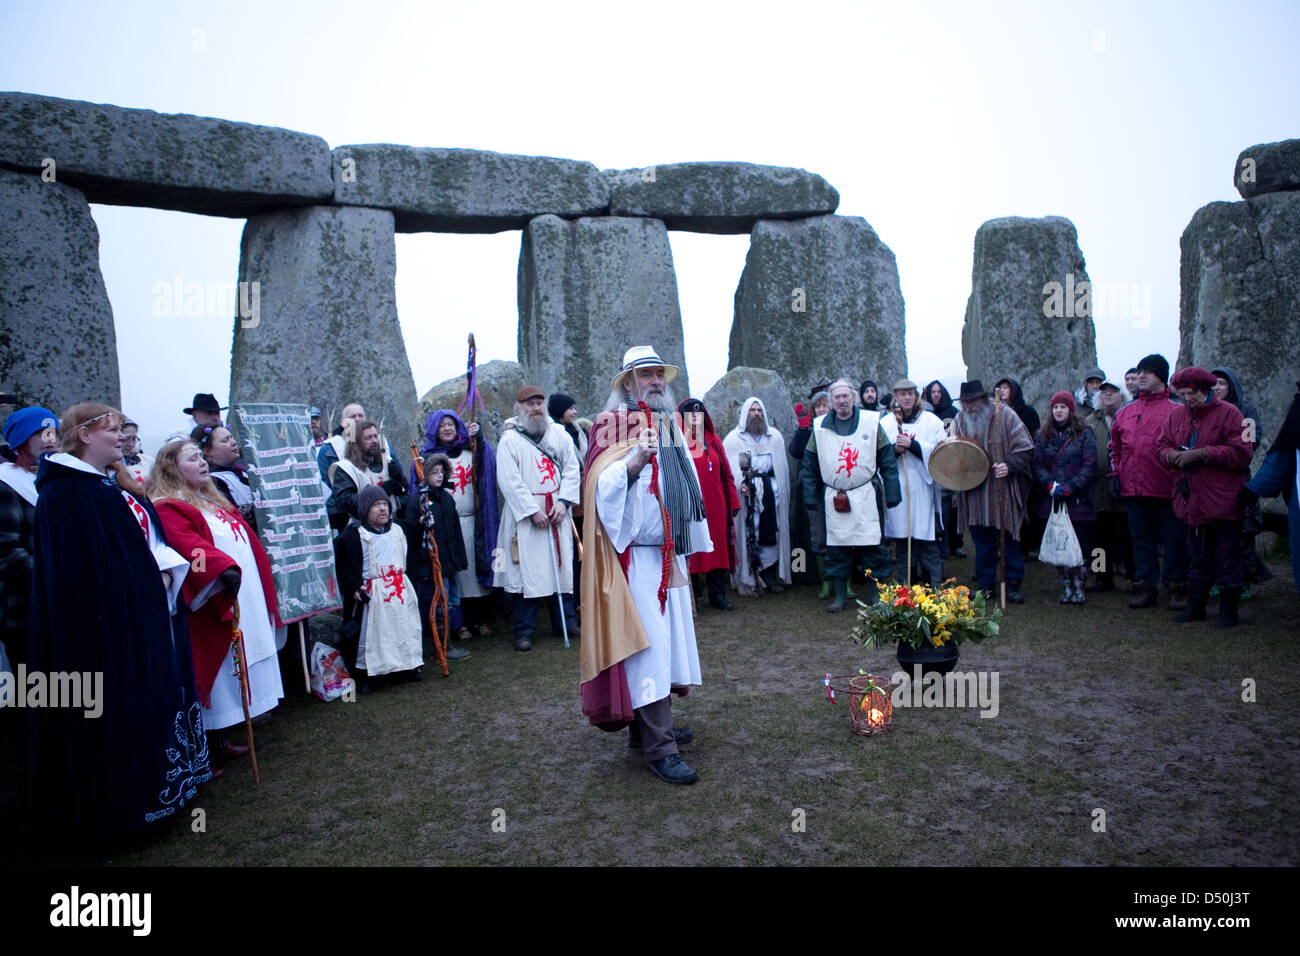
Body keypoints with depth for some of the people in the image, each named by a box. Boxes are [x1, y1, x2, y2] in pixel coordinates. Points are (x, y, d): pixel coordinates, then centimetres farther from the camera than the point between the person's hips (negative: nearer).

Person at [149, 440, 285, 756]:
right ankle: (219, 737, 6)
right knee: (223, 666, -3)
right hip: (216, 605, -9)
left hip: (249, 596, 9)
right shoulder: (168, 508, -9)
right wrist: (222, 566, -40)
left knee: (248, 659, 12)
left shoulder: (213, 500, 20)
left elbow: (247, 541, 26)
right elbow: (187, 545, -26)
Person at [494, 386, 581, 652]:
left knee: (562, 566, 7)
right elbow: (509, 481, -8)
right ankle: (524, 631, 8)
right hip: (524, 517, -3)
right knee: (527, 572, -2)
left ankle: (566, 624, 19)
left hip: (557, 513, 3)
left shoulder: (559, 434, 9)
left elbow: (571, 469, 6)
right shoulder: (510, 440, -2)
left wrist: (563, 501, -8)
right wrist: (532, 511, -13)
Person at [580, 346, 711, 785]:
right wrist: (633, 463, -36)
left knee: (668, 640, 13)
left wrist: (696, 541, 24)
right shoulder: (614, 424, -7)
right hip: (637, 557, -8)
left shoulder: (668, 426, 17)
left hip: (670, 556, 8)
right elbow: (602, 488, -19)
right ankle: (659, 748, -2)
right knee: (648, 644, -8)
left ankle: (650, 727, 26)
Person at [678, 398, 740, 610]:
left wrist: (733, 502, 7)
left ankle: (718, 595, 17)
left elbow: (726, 474, 11)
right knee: (690, 551, 0)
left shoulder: (714, 441, 13)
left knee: (717, 547, 7)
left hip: (715, 505, 4)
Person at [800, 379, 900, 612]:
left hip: (866, 497, -1)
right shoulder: (820, 427, 5)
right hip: (833, 499, 1)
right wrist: (810, 499, 4)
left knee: (873, 546, 1)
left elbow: (887, 461, 3)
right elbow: (809, 466, 9)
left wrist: (892, 495, -2)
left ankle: (876, 593, 15)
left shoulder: (871, 422, 2)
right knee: (836, 547, 5)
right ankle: (839, 595, 17)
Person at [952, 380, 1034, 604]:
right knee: (981, 537, 9)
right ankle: (985, 584, 19)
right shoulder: (960, 419, 7)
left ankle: (1013, 584, 12)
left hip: (1003, 490, -4)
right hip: (975, 492, 4)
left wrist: (1010, 465, -23)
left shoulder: (1004, 414, -7)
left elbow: (1024, 448, -7)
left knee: (1009, 535, 1)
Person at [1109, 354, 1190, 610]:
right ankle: (1147, 588, 19)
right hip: (1133, 490, 4)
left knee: (1173, 541, 3)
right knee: (1142, 540, 10)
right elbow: (1115, 447, 21)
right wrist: (1115, 473, 12)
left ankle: (1177, 590, 14)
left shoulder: (1177, 411, 0)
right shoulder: (1124, 413, 13)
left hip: (1167, 490, -4)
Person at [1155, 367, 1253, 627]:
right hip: (1191, 503, 5)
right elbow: (1161, 447, 10)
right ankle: (1195, 606, 25)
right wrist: (1175, 455, -12)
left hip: (1223, 504, -5)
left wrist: (1201, 453, -19)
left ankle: (1228, 610, 13)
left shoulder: (1228, 414, -7)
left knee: (1227, 560, 1)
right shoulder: (1176, 416, 10)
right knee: (1197, 558, 15)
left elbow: (1241, 453, -14)